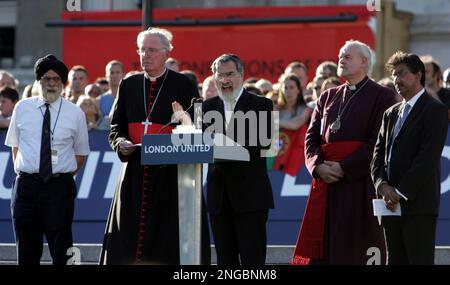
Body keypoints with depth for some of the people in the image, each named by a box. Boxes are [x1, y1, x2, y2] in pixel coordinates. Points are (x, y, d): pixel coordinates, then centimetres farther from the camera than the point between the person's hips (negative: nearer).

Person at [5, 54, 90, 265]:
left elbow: (81, 153, 9)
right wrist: (23, 173, 7)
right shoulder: (22, 108, 6)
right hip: (26, 185, 2)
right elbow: (15, 145, 15)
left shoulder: (75, 113, 2)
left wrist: (64, 176, 1)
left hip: (60, 186, -2)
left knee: (61, 250, -2)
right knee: (27, 251, 6)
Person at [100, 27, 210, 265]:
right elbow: (116, 127, 15)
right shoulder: (128, 85, 12)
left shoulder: (184, 85, -1)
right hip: (135, 172, 4)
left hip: (171, 172, -4)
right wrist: (121, 144, -6)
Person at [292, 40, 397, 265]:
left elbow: (379, 143, -9)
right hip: (326, 183, 5)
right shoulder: (328, 97, 19)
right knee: (322, 249, 0)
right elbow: (312, 137, 14)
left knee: (356, 250, -6)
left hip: (360, 183, -5)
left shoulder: (381, 96, 1)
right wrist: (318, 166, -6)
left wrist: (344, 167, -14)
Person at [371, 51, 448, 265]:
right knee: (395, 262, 6)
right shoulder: (391, 114, 21)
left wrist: (401, 192, -15)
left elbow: (428, 157, -13)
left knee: (420, 260, -9)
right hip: (391, 205, 7)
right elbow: (378, 154, 14)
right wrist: (382, 186, -5)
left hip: (418, 204, -7)